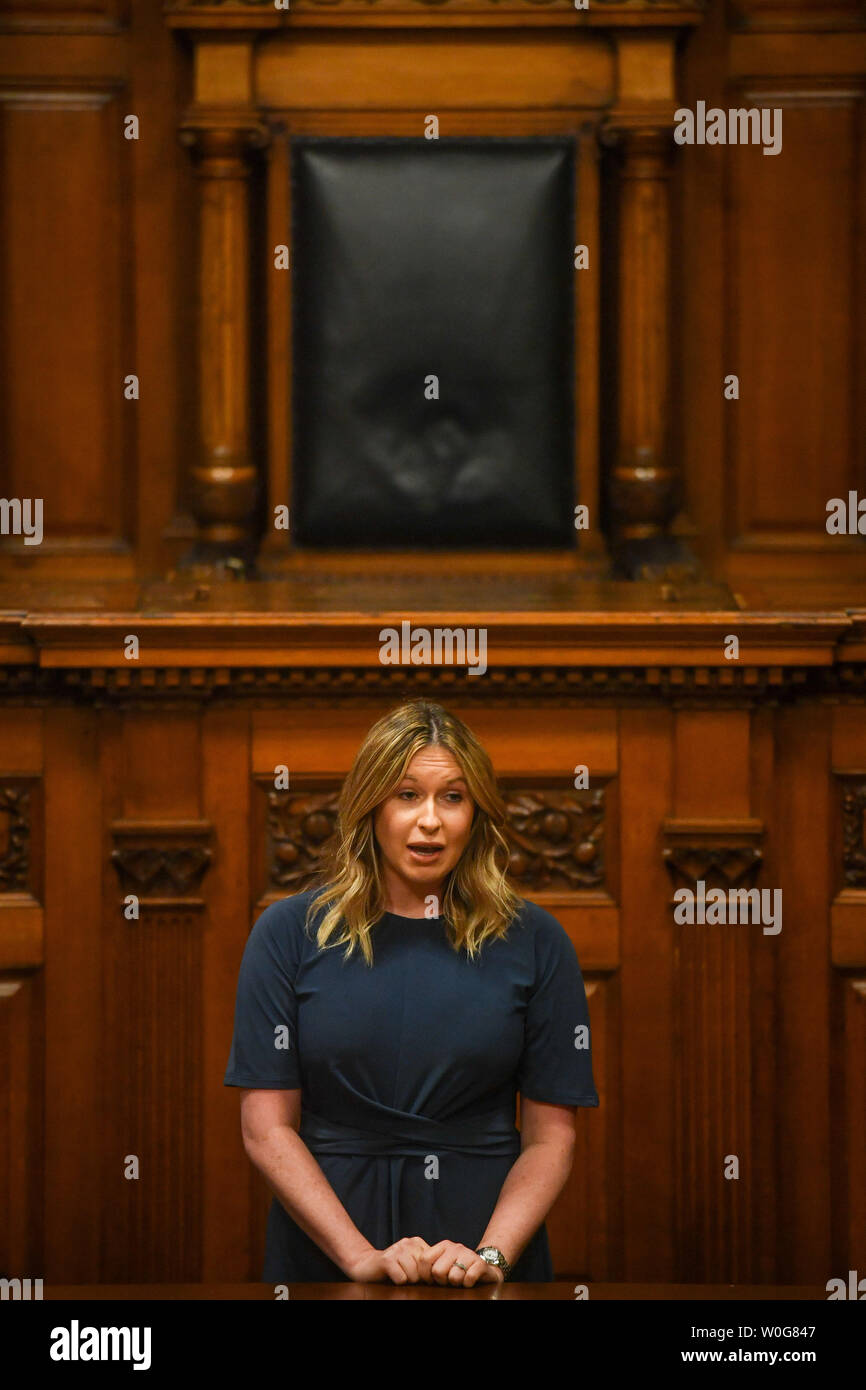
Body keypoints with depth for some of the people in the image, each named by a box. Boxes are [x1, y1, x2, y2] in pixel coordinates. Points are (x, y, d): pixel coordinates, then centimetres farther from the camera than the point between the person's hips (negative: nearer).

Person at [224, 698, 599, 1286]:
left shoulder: (534, 942, -1)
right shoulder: (289, 933, -2)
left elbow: (550, 1137, -2)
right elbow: (267, 1127, -6)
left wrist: (492, 1255, -16)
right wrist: (361, 1255, -15)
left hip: (486, 1226, 0)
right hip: (325, 1241, 0)